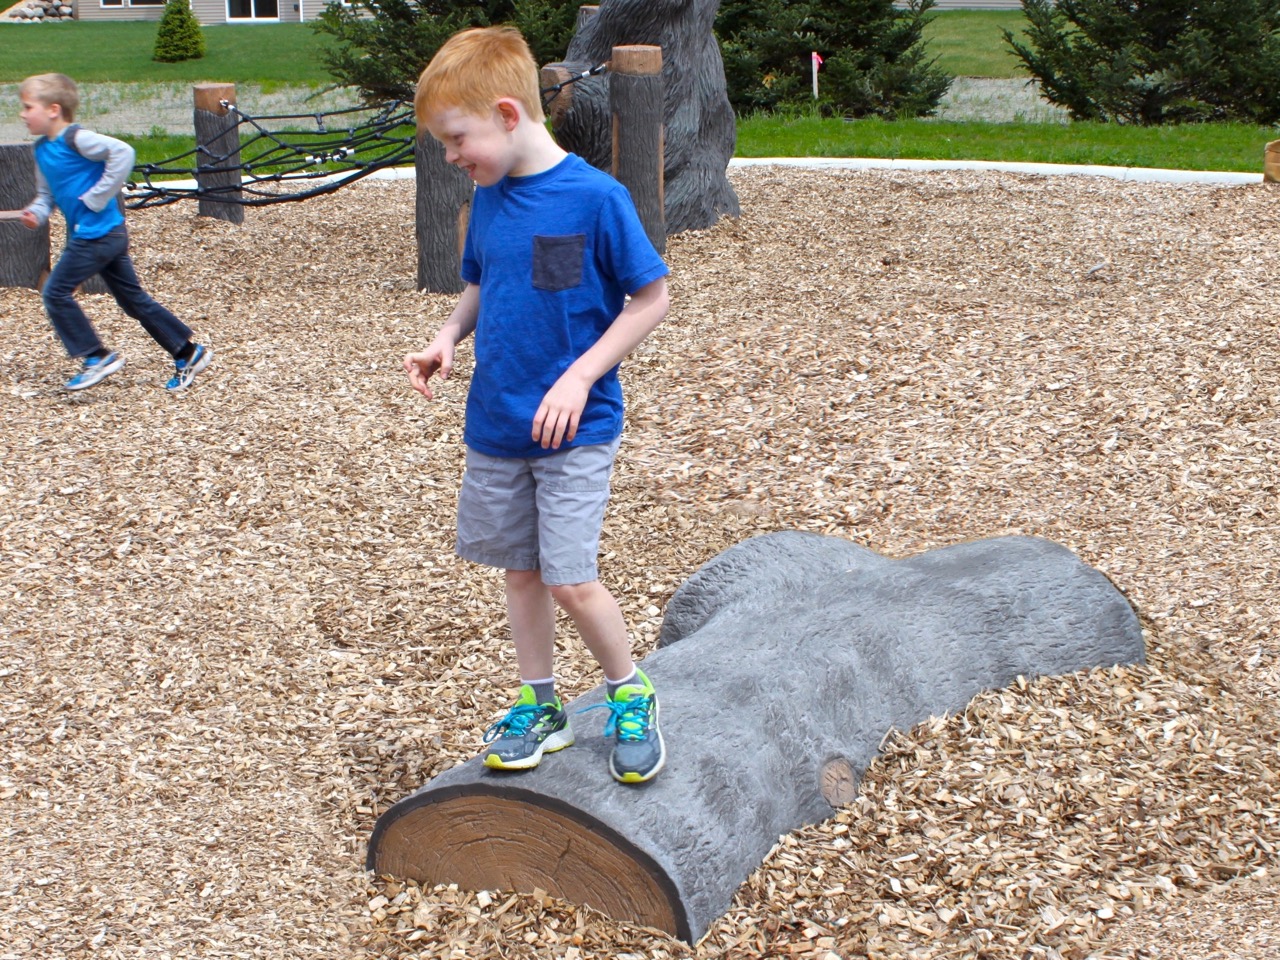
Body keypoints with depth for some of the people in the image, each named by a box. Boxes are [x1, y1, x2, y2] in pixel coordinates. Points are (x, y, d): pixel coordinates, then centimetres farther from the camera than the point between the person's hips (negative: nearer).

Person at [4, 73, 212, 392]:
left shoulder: (75, 138, -15)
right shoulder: (42, 149, 12)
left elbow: (122, 152, -26)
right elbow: (47, 194, 19)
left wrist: (97, 197, -22)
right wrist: (35, 213, -3)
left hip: (97, 233, -9)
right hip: (108, 235, 10)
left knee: (56, 292, -6)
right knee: (133, 298, 12)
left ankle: (97, 357, 1)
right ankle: (188, 352, 16)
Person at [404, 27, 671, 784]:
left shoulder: (595, 197, -17)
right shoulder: (490, 198, 1)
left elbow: (652, 299, -12)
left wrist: (580, 377, -18)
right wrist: (449, 338, -4)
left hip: (575, 430, -6)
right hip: (495, 427, 6)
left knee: (570, 579, -6)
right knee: (520, 570, 14)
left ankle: (631, 696, 18)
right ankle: (541, 706, 30)